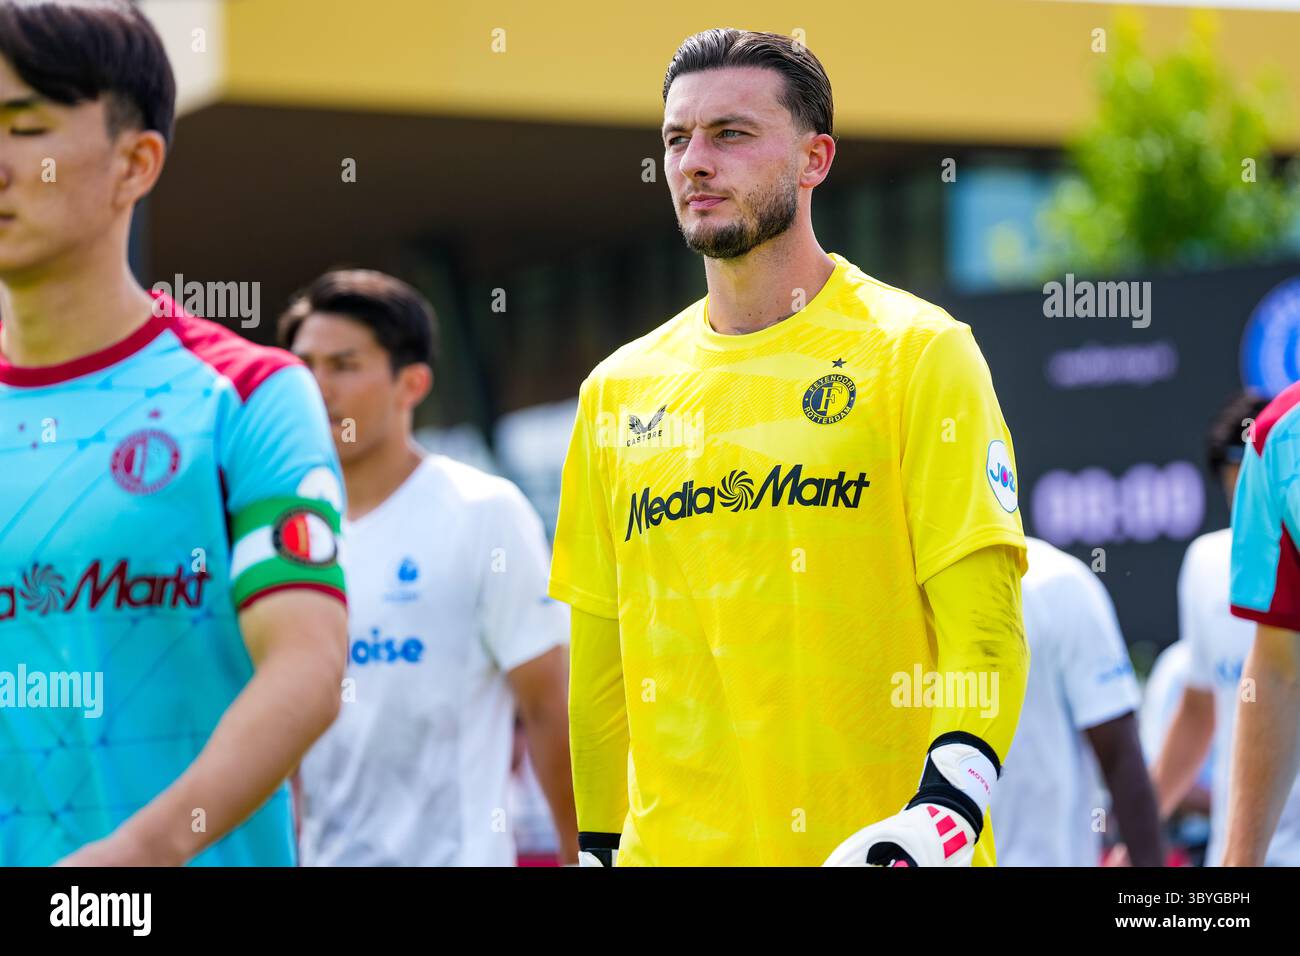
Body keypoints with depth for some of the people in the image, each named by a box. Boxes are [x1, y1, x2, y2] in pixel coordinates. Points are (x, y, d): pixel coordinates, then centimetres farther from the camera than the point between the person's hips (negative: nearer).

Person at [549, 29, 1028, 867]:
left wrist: (945, 809, -22)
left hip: (871, 837, -4)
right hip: (669, 845, 4)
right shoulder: (619, 389, 10)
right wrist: (596, 843, 8)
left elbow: (985, 626, -11)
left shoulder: (920, 352, -4)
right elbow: (597, 656, 13)